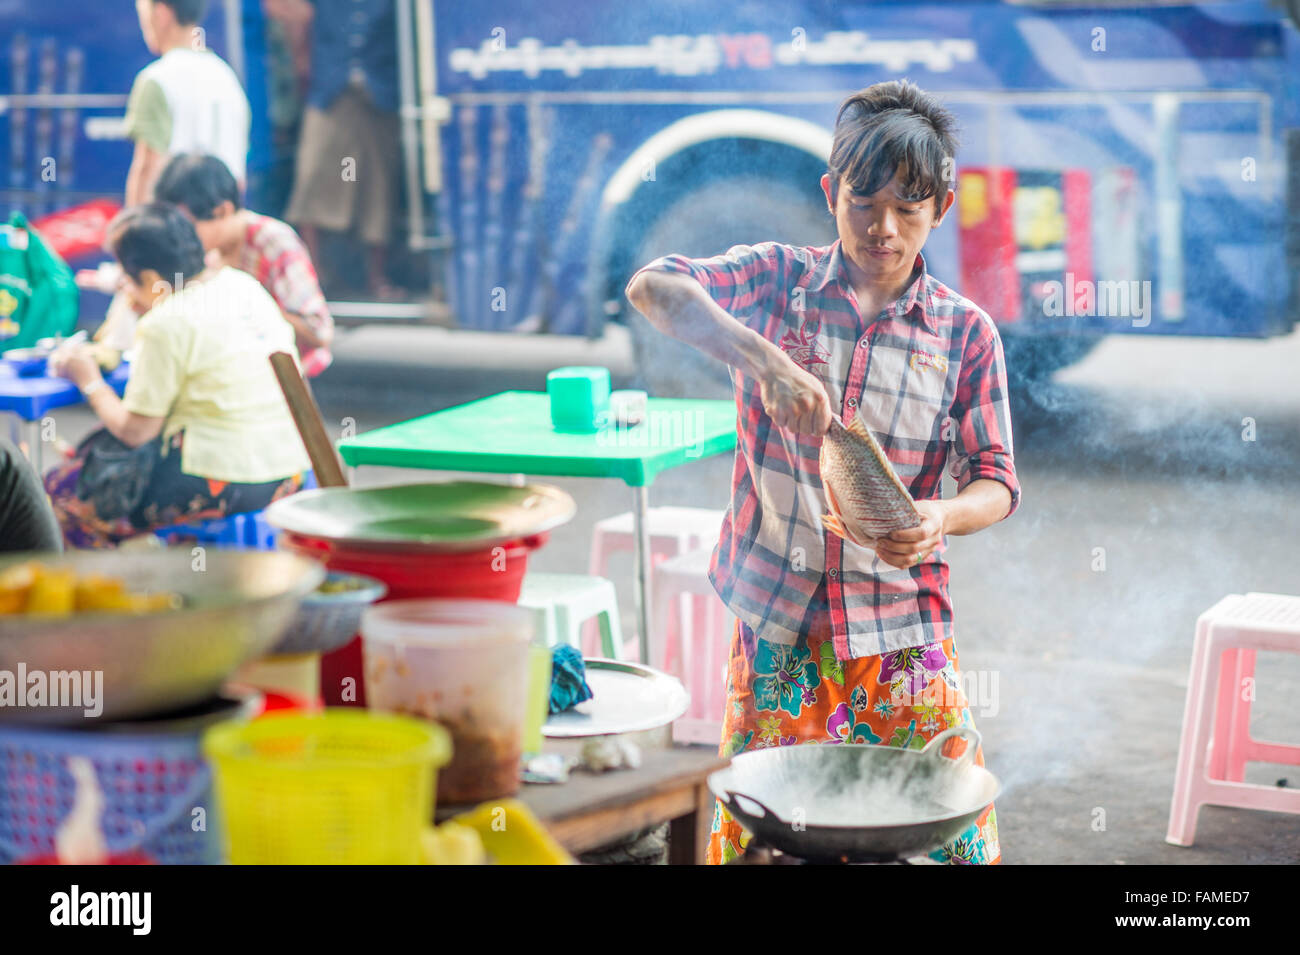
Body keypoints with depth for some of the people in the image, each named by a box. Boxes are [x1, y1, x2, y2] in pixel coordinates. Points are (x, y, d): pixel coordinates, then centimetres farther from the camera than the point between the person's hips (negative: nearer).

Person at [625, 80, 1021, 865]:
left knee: (947, 830, 1)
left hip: (902, 634, 0)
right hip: (776, 626, 0)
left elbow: (995, 480, 1)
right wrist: (760, 355, -31)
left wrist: (943, 518, -22)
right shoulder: (776, 281, -1)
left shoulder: (966, 333, 1)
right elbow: (653, 287, -17)